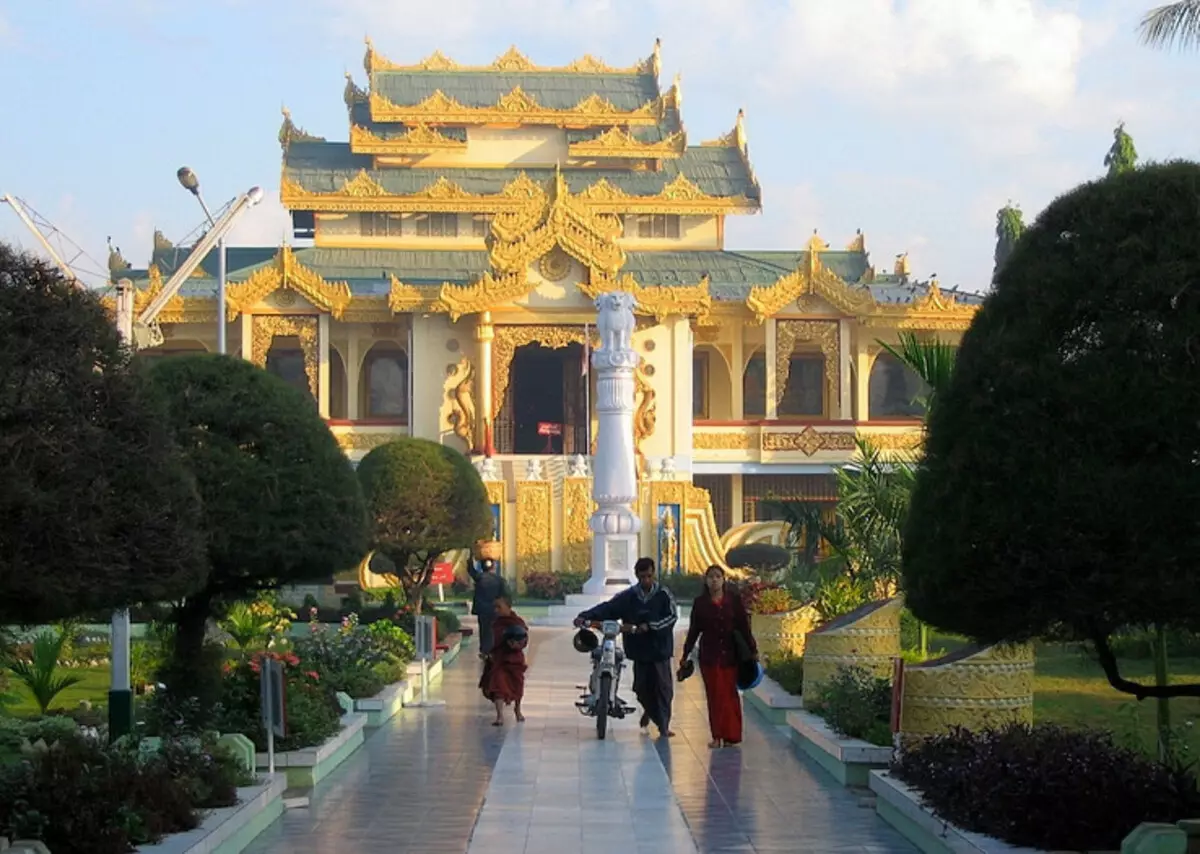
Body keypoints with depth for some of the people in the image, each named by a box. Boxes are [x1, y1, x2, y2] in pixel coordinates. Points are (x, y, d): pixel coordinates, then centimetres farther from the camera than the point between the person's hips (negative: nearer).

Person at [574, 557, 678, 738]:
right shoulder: (628, 596, 3)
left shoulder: (663, 595, -1)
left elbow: (672, 616, -10)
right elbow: (607, 608, -4)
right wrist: (585, 616, -17)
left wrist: (649, 626, -20)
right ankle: (650, 711, 36)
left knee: (663, 688, -4)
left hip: (660, 649, -2)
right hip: (639, 650, 2)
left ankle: (663, 725, 3)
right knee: (642, 688, 6)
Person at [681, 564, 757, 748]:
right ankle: (717, 736, 5)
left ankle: (730, 734, 9)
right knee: (714, 695, 1)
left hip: (730, 653, 0)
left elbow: (744, 626, 2)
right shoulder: (700, 602, 2)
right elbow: (694, 630, 7)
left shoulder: (734, 599, 0)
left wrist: (752, 650, 0)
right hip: (709, 654, 1)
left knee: (729, 693, 2)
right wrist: (685, 654, 8)